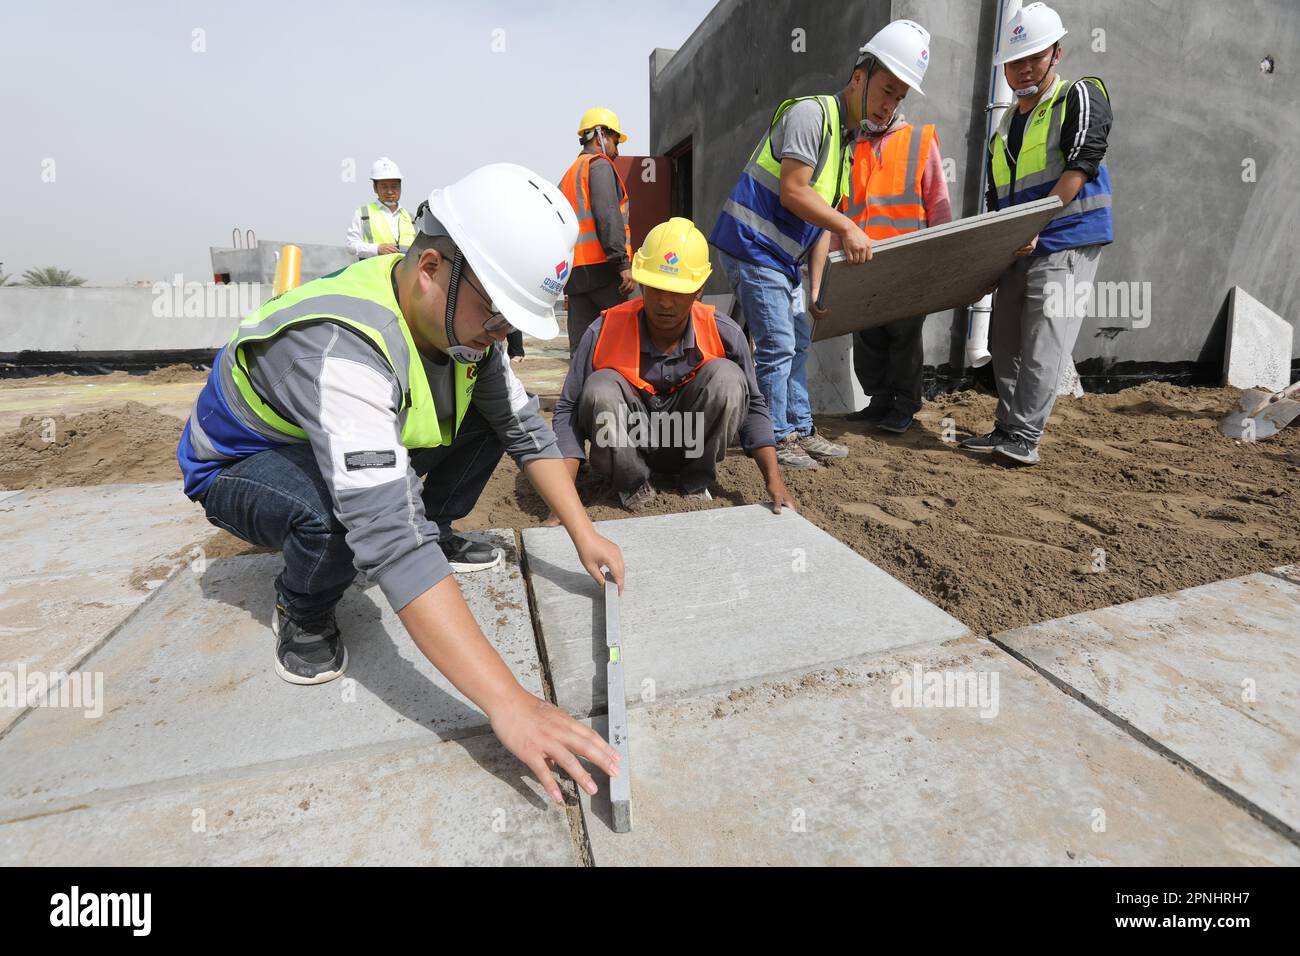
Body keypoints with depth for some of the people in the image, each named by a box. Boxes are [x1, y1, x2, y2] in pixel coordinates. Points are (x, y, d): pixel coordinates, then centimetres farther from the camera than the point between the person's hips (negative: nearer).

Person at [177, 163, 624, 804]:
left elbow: (523, 426, -8)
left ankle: (436, 536, 10)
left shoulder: (464, 314, -17)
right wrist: (508, 702, -52)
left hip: (372, 437, 6)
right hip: (243, 465, -6)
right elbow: (389, 535, -50)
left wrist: (584, 535, -14)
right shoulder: (338, 344, -41)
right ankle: (302, 611, -5)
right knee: (337, 512, -39)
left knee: (494, 418, -10)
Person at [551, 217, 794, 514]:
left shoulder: (724, 334, -16)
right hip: (628, 445, -1)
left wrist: (774, 480, -16)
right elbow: (568, 411, -19)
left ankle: (696, 481, -3)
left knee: (726, 376, -24)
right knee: (600, 389, -30)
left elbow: (752, 407, -6)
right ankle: (634, 484, -5)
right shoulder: (604, 333, -21)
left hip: (692, 444, 2)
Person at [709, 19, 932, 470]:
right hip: (753, 247, -10)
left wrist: (816, 285, 8)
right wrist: (848, 227, -27)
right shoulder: (811, 113, -10)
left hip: (784, 258, 10)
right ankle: (773, 440, 1)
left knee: (797, 344, 11)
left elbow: (821, 216, 15)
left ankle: (800, 431, 20)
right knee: (777, 347, -9)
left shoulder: (849, 141, 18)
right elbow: (792, 193, -21)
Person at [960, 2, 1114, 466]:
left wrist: (1034, 225, -20)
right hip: (1018, 253, 7)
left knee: (1043, 346, -13)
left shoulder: (1081, 97, 1)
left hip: (1066, 244, -7)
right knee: (1006, 343, 6)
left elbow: (1079, 168, -12)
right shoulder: (1004, 128, 20)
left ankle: (1026, 438, -13)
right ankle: (1007, 430, 14)